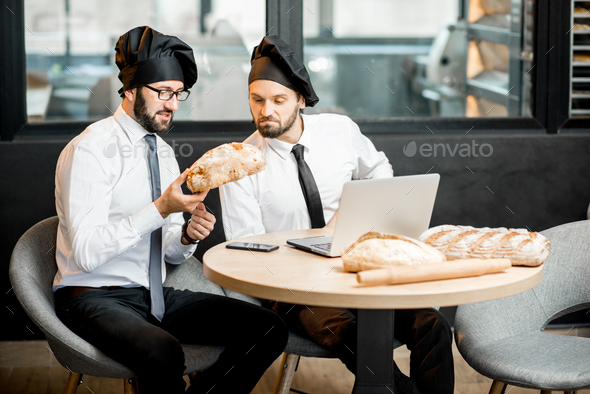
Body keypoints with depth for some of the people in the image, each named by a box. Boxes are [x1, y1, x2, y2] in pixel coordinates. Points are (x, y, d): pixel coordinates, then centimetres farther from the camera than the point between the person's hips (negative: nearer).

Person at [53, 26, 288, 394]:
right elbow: (86, 253, -22)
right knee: (163, 355, -38)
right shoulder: (90, 150, -13)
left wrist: (188, 235, -8)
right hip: (95, 297, -7)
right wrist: (160, 210, -26)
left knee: (269, 329, -9)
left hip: (155, 295, 7)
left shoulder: (164, 153, 12)